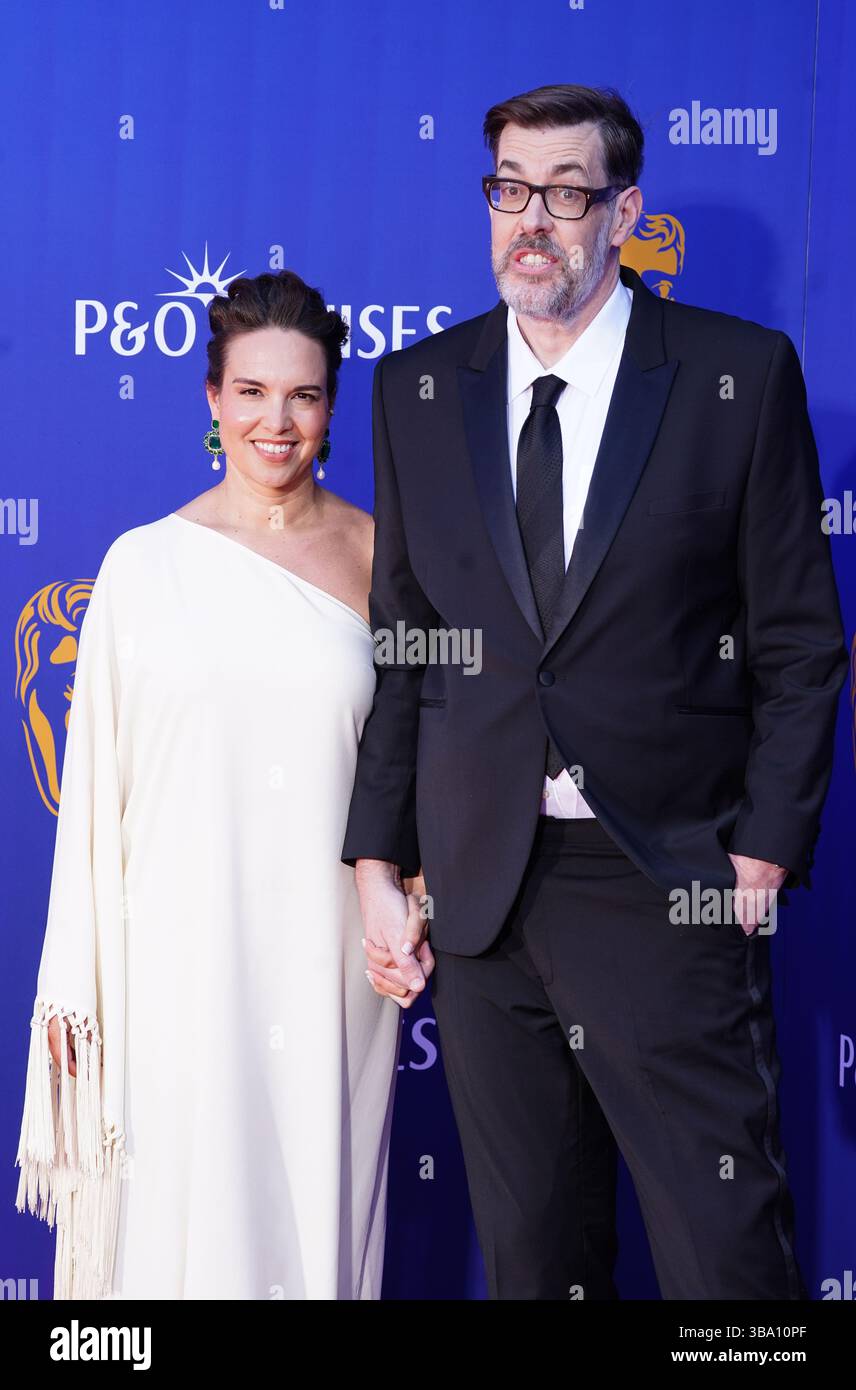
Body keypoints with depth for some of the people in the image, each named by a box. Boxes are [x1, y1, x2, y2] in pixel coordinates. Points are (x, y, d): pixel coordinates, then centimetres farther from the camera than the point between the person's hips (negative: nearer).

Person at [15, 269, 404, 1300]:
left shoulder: (376, 554, 5)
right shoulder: (146, 562, 2)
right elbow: (93, 779, 3)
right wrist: (73, 977, 1)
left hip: (331, 954, 1)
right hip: (184, 950, -1)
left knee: (322, 1197, 8)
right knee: (186, 1206, 4)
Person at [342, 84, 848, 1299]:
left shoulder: (743, 375, -1)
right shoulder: (416, 388, 8)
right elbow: (400, 642, 11)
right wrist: (377, 863, 7)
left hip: (672, 891, -3)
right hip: (478, 892, 3)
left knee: (728, 1252, 1)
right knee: (529, 1248, 14)